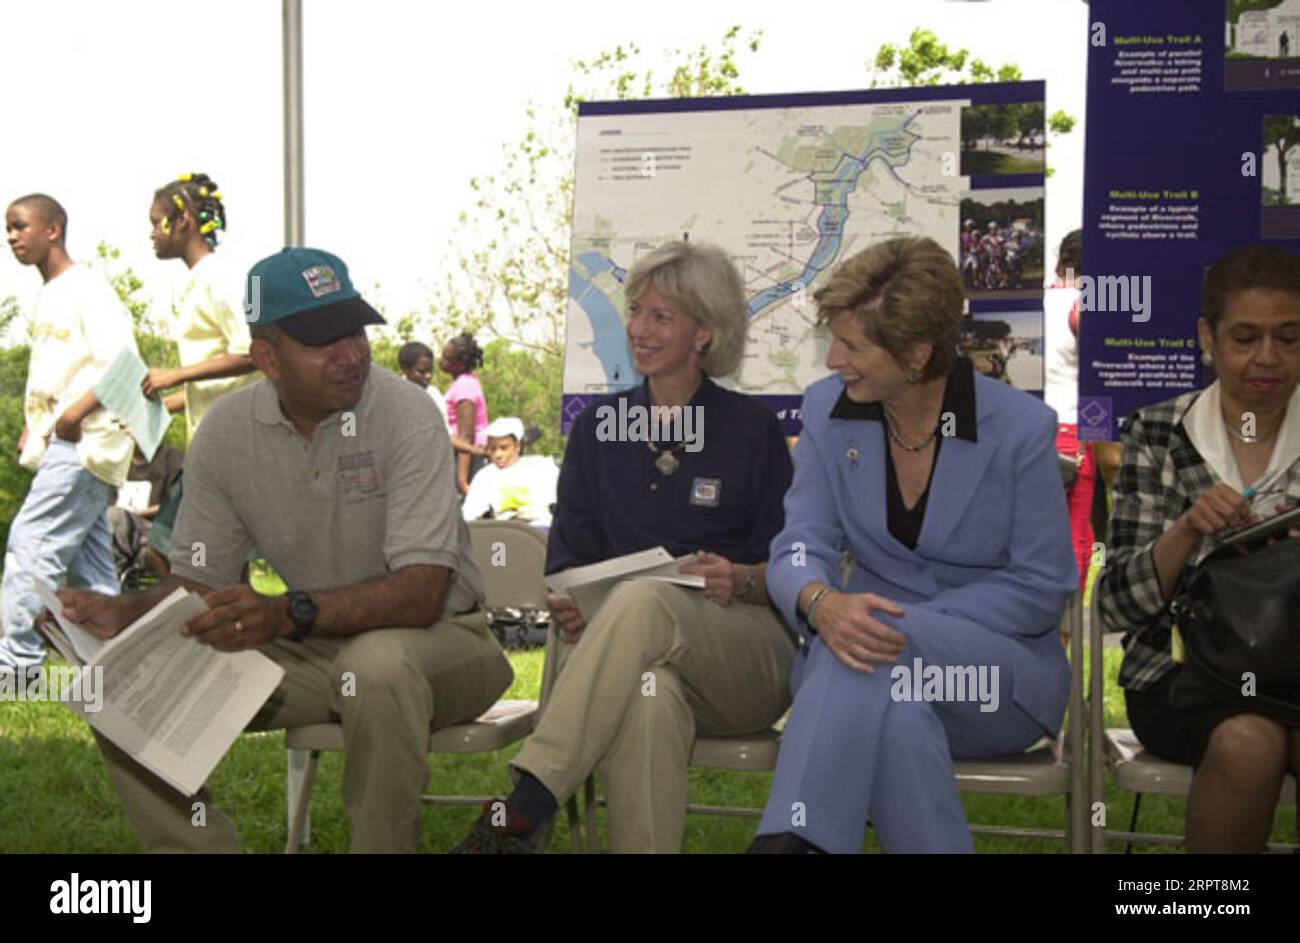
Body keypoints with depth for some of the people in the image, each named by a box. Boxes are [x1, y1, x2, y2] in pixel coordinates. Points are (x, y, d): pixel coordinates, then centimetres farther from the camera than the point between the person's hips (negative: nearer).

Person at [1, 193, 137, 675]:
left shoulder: (86, 288, -7)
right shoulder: (48, 297, 20)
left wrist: (75, 413, -21)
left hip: (85, 440, -10)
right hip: (58, 442, 10)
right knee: (85, 555, 8)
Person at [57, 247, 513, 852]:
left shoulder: (404, 415, -19)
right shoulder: (225, 432, -3)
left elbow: (423, 591, -26)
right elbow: (200, 580, 5)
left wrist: (287, 614, -40)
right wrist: (125, 613, -17)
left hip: (437, 637, -4)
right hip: (315, 647, 5)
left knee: (376, 663, -39)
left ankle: (382, 842, -18)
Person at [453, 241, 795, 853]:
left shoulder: (752, 428, 6)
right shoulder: (598, 426, 15)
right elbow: (568, 556, 14)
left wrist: (742, 582, -16)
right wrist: (565, 603, -9)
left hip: (748, 656, -2)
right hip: (633, 649, 2)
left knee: (642, 601, -36)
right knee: (648, 697, -38)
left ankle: (522, 815, -39)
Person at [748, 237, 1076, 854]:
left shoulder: (1020, 428, -11)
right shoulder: (827, 410, 0)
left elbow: (1040, 589, -7)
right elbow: (800, 548, -4)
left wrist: (904, 624, -20)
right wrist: (822, 603, -31)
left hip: (1004, 675, -2)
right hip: (884, 652, 2)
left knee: (879, 646, -37)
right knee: (896, 715, -38)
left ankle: (789, 838, -39)